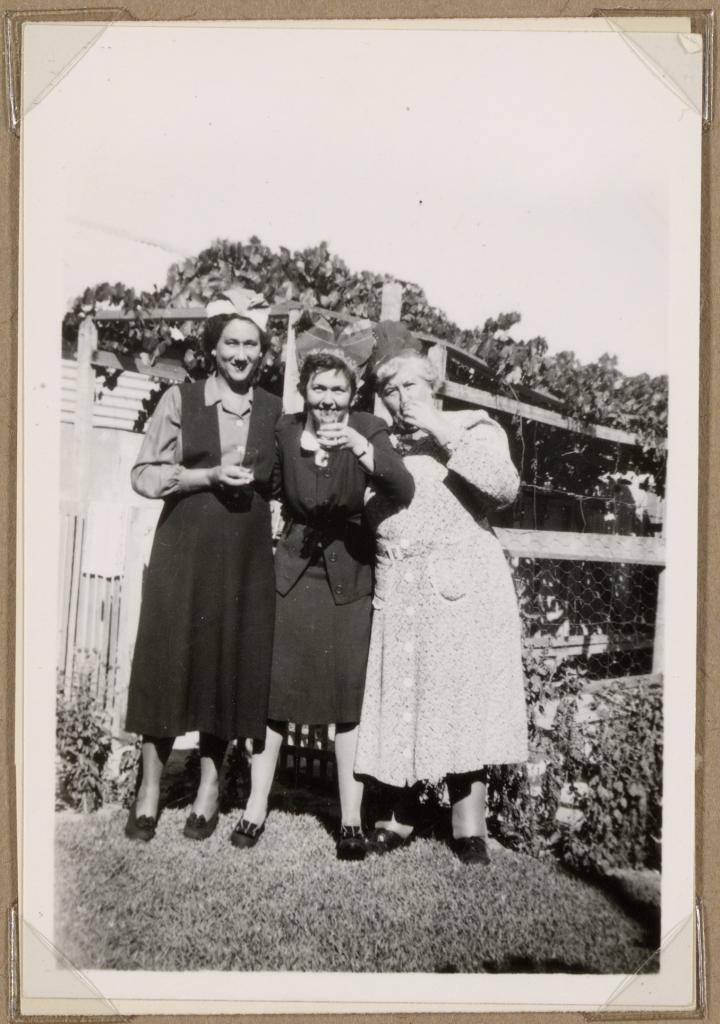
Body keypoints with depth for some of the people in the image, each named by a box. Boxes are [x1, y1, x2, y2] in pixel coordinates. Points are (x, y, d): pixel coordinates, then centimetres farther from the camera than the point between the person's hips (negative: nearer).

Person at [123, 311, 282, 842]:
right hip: (184, 547, -1)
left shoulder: (275, 411, 7)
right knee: (168, 659, 0)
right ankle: (150, 788, 13)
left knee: (231, 663, 4)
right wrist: (211, 475, -13)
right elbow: (145, 474, -2)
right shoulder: (180, 400, 1)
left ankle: (210, 787, 19)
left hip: (247, 555, 2)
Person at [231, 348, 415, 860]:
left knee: (350, 696, 2)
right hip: (294, 569, 2)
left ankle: (352, 819, 13)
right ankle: (256, 807, 18)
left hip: (349, 575, -1)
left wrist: (359, 446, -36)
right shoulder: (285, 431, -1)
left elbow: (403, 493, -24)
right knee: (274, 687, 4)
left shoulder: (369, 429, -8)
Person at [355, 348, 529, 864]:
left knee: (462, 699, -3)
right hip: (397, 592, 3)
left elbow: (504, 486, -12)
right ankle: (399, 817, 15)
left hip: (461, 587, -3)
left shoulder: (473, 428, 5)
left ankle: (470, 826, 6)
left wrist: (444, 434, -13)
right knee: (397, 702, 4)